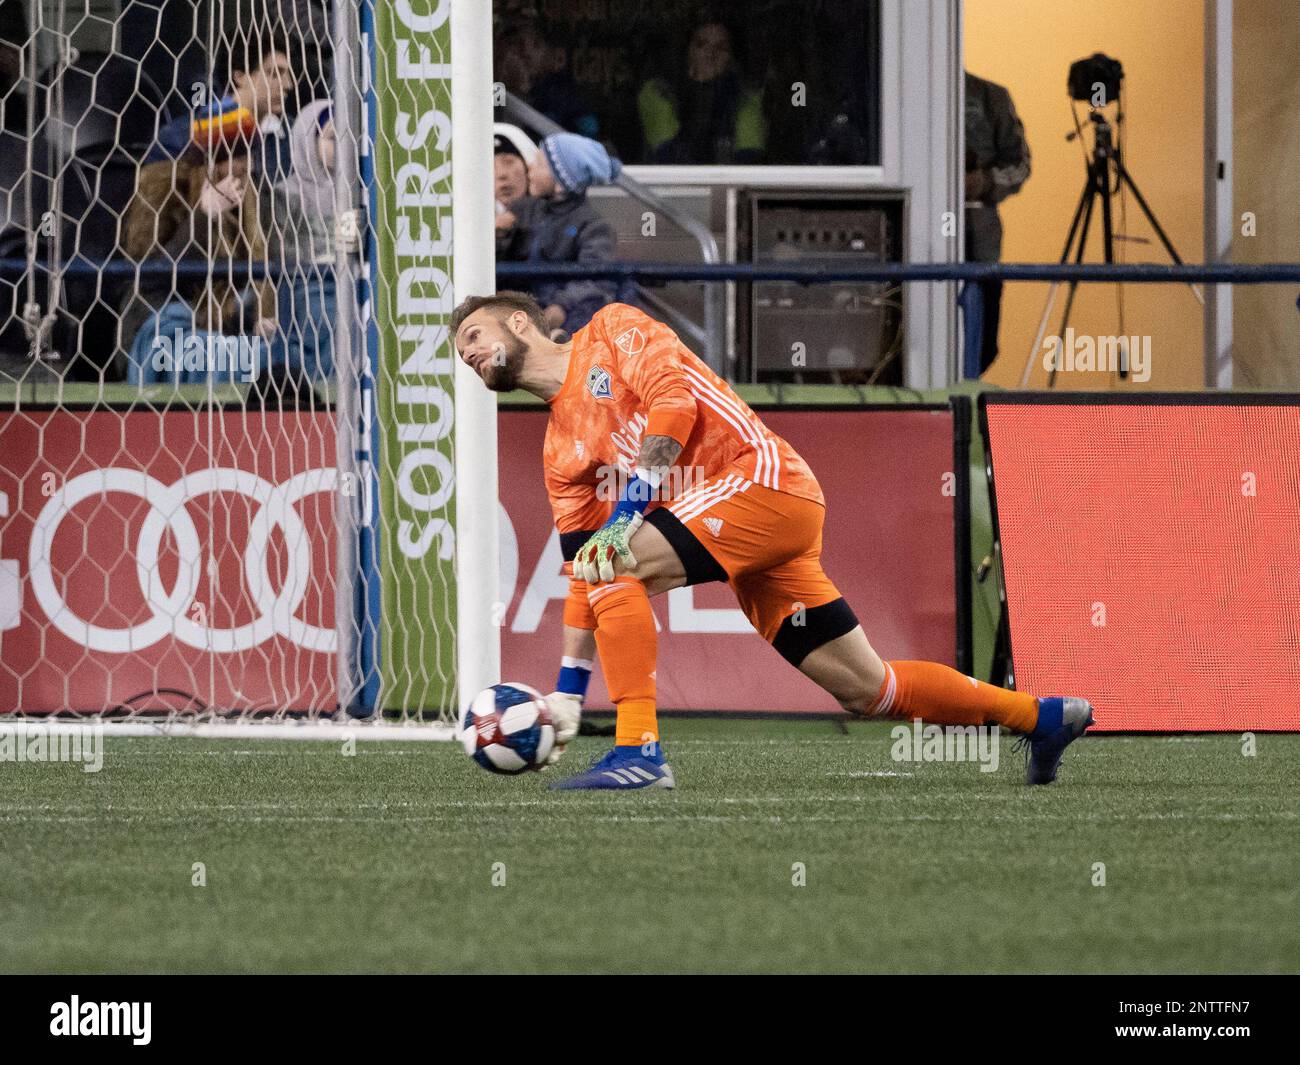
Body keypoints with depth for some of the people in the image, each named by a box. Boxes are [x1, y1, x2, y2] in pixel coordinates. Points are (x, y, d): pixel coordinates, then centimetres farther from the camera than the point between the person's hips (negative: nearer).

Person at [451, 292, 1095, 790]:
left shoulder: (611, 330, 3)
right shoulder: (560, 453, 20)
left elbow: (674, 395, -14)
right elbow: (585, 574, 18)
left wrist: (630, 505, -21)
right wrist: (567, 691, 10)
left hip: (764, 477, -8)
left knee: (620, 563, -22)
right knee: (866, 692, 6)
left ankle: (638, 753, -23)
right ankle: (1042, 717, 18)